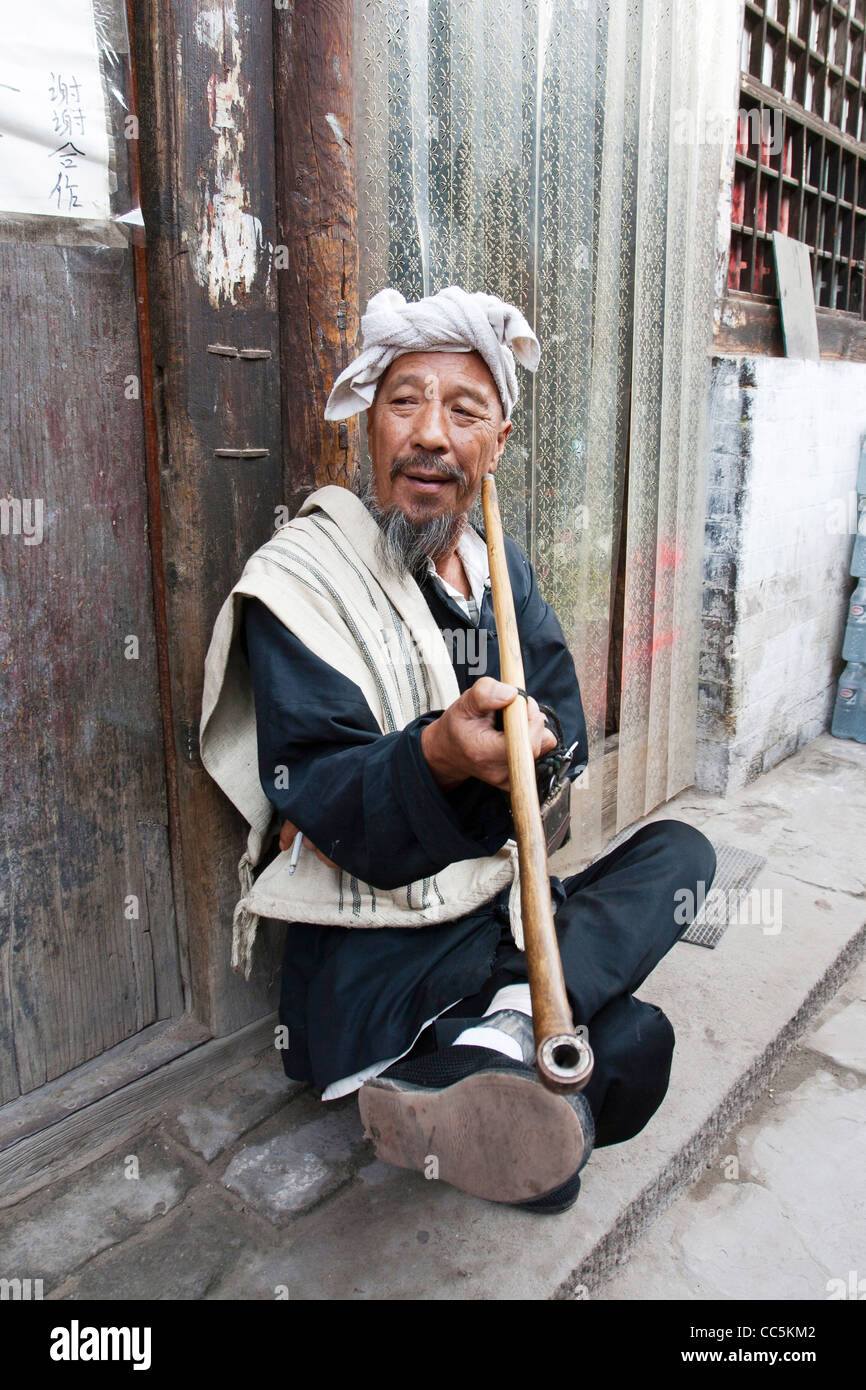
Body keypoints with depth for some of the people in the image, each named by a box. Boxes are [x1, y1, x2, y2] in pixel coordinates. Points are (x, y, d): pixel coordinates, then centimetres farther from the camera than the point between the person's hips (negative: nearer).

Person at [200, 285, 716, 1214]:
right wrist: (436, 760, -38)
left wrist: (511, 744, -21)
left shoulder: (502, 571, 8)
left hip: (498, 901, 8)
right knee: (627, 1050, -27)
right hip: (374, 948, -8)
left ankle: (503, 1031, -26)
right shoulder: (298, 580, -11)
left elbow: (565, 742, 1)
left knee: (680, 850, -11)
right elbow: (330, 806, -17)